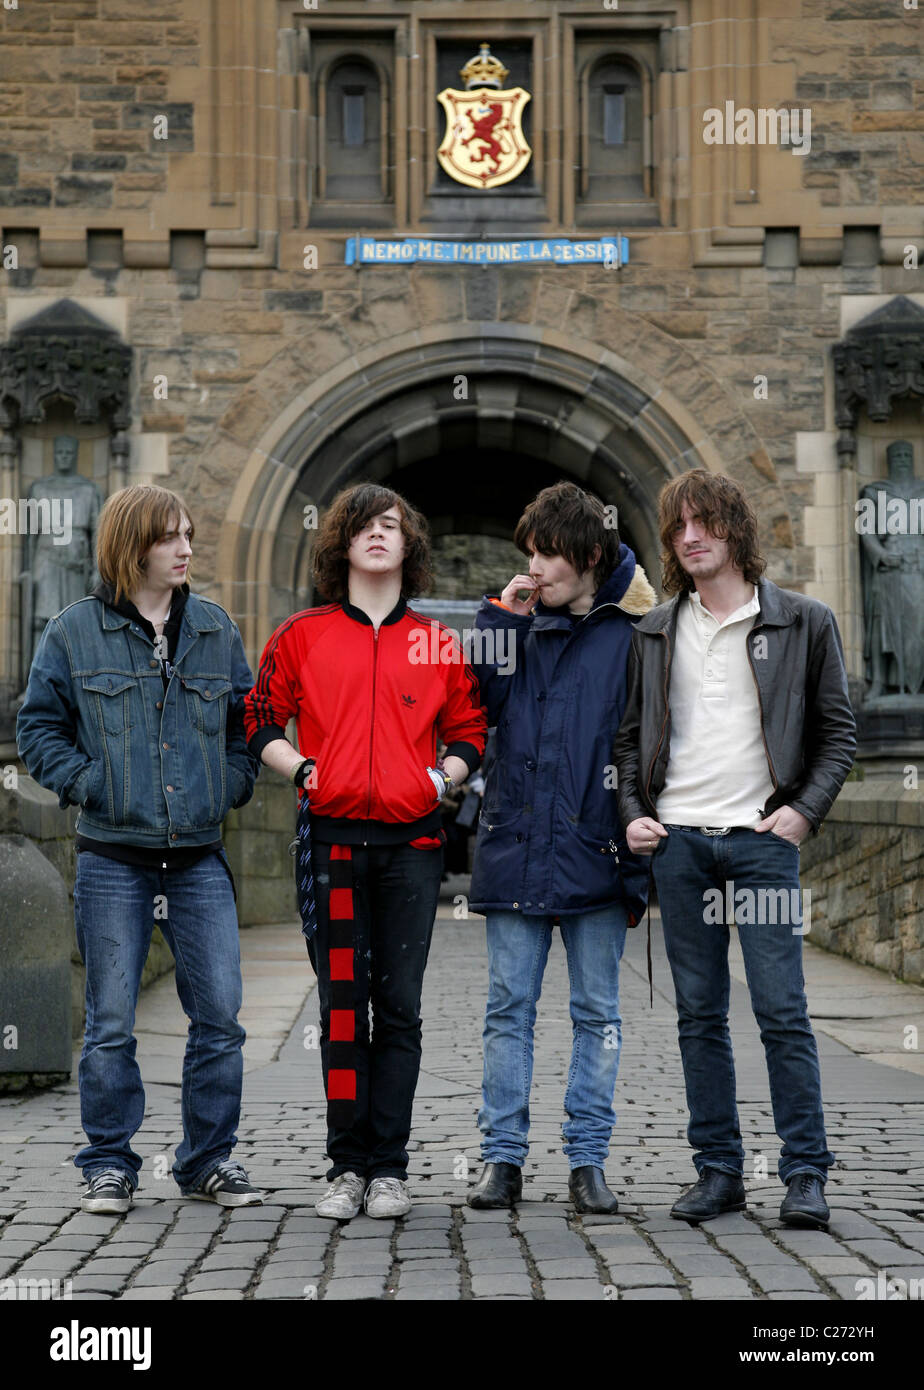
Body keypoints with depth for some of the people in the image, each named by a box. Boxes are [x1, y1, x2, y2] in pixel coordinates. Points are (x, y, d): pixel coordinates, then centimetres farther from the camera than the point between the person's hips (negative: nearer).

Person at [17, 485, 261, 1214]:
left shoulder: (216, 628, 9)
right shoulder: (74, 632, 1)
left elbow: (248, 717, 16)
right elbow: (39, 725, 5)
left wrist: (232, 785, 3)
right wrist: (86, 784, -7)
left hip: (200, 858, 3)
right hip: (113, 859, -2)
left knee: (219, 1013, 1)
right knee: (111, 1021, 2)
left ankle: (211, 1159, 14)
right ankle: (110, 1164, 13)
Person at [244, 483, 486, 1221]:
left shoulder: (439, 642, 10)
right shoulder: (301, 636, 8)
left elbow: (470, 733, 15)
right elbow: (262, 722, 11)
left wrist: (444, 776, -3)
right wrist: (300, 768, -4)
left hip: (412, 840, 0)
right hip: (331, 839, 0)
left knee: (399, 1006, 1)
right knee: (342, 1005, 2)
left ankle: (389, 1168, 5)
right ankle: (348, 1167, 7)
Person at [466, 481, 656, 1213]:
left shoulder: (633, 630, -1)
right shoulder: (523, 622, 11)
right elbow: (482, 707, 3)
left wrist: (639, 862, -9)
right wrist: (501, 621, -3)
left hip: (594, 850, -3)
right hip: (516, 846, 3)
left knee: (597, 1011, 6)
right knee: (509, 1007, 5)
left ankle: (589, 1159, 13)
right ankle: (503, 1157, 11)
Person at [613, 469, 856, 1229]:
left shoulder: (803, 622, 4)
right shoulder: (654, 633, 13)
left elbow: (839, 730, 6)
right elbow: (631, 735, 18)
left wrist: (805, 810, -7)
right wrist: (633, 813, 4)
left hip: (763, 837, -3)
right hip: (678, 839, 3)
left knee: (782, 1010, -6)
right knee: (700, 1014, 6)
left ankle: (805, 1173, 1)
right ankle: (719, 1169, 12)